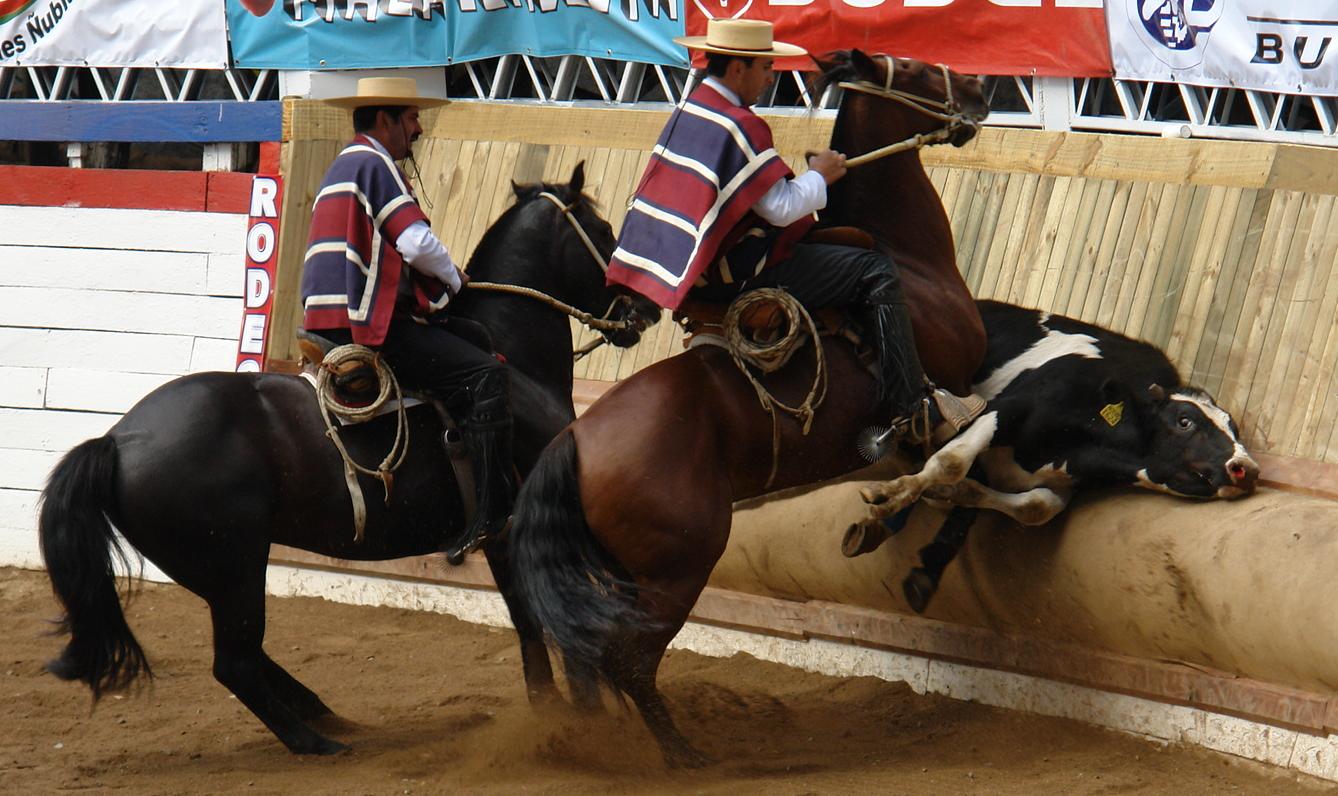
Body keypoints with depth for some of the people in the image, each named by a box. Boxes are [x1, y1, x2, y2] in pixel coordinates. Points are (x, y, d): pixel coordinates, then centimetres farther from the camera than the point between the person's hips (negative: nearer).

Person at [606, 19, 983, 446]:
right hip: (742, 274, -10)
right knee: (876, 273, -5)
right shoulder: (740, 126, -21)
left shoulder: (685, 114, 8)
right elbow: (782, 208, -22)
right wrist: (819, 175, -3)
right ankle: (917, 407, -5)